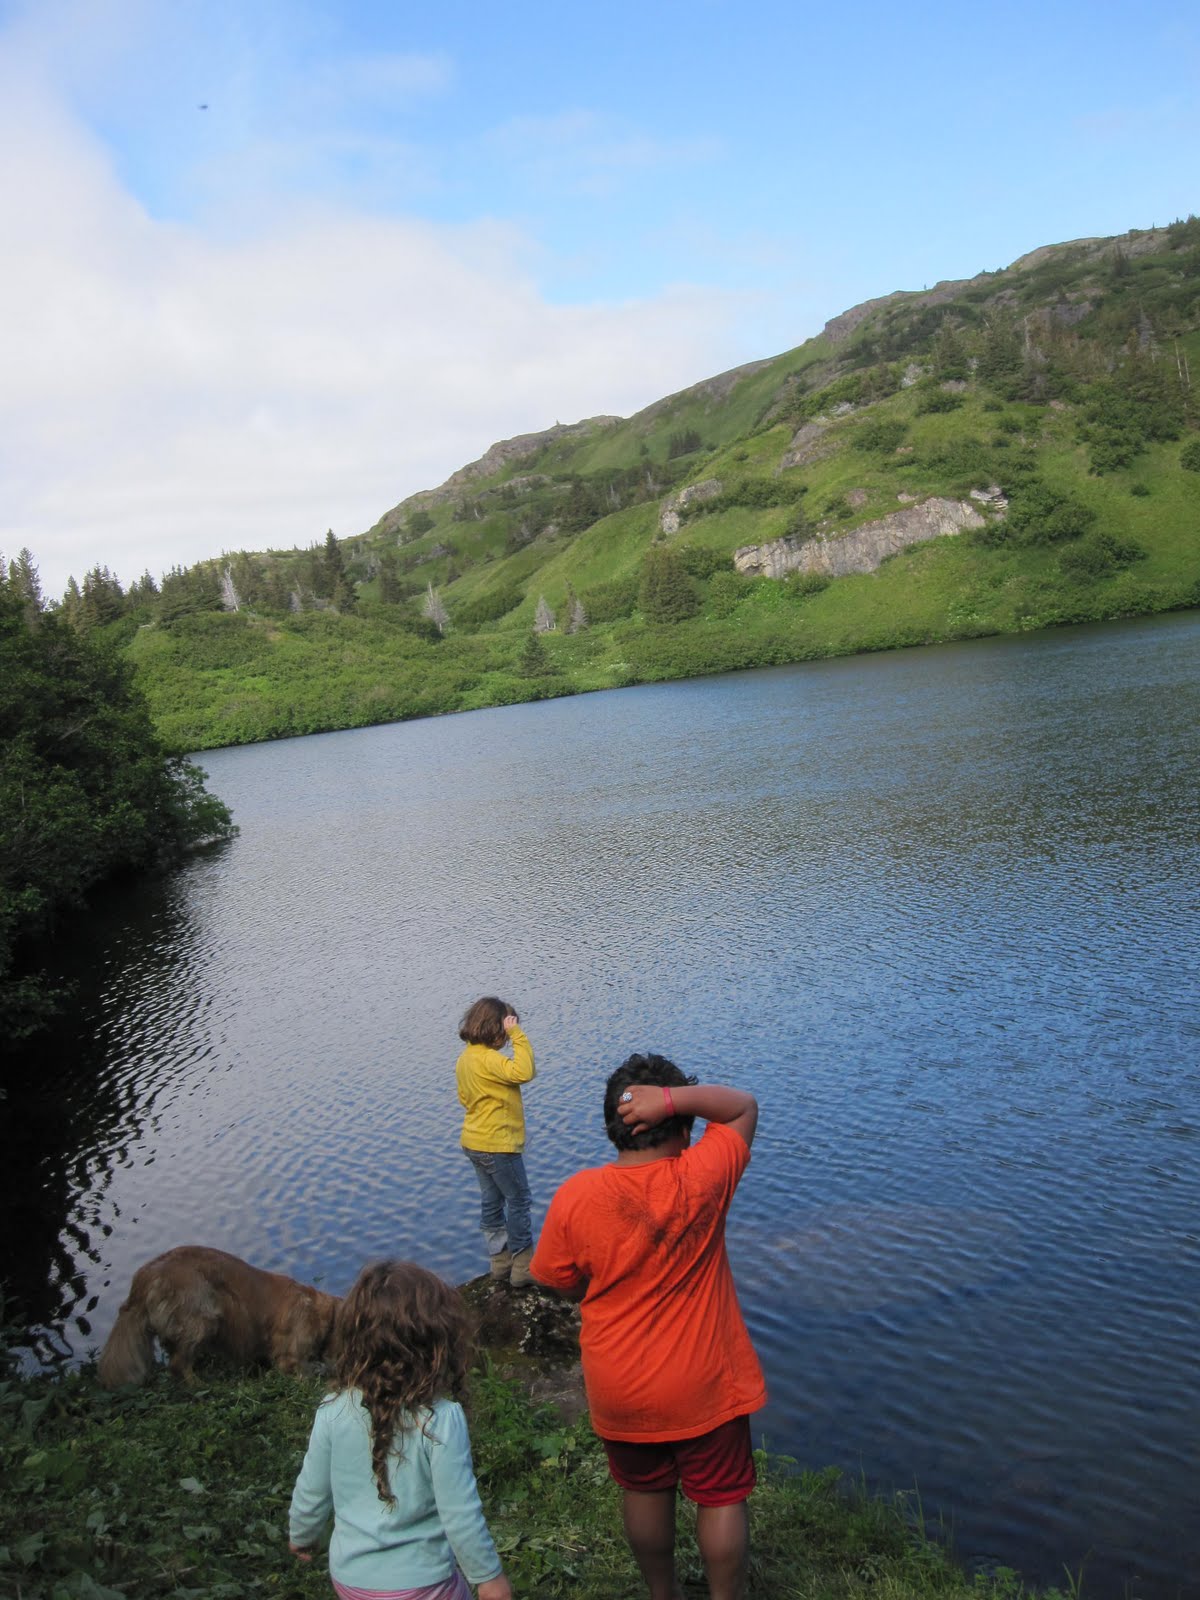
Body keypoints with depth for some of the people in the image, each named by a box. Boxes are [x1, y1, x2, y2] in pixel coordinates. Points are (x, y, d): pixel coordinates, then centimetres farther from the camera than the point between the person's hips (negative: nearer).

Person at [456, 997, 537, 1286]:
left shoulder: (465, 1058, 6)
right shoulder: (488, 1059, -24)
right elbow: (524, 1072, -36)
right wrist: (517, 1034, -30)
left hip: (475, 1142, 9)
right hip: (498, 1144, -9)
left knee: (492, 1200, 17)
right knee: (519, 1201, 3)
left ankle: (500, 1260, 27)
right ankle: (523, 1267, 9)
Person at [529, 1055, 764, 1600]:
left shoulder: (575, 1197, -20)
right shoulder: (701, 1178, -22)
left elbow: (568, 1285, -6)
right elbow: (744, 1106, -6)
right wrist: (672, 1097, -21)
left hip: (619, 1391, 2)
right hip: (704, 1388, -2)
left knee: (645, 1492, 25)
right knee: (721, 1497, 19)